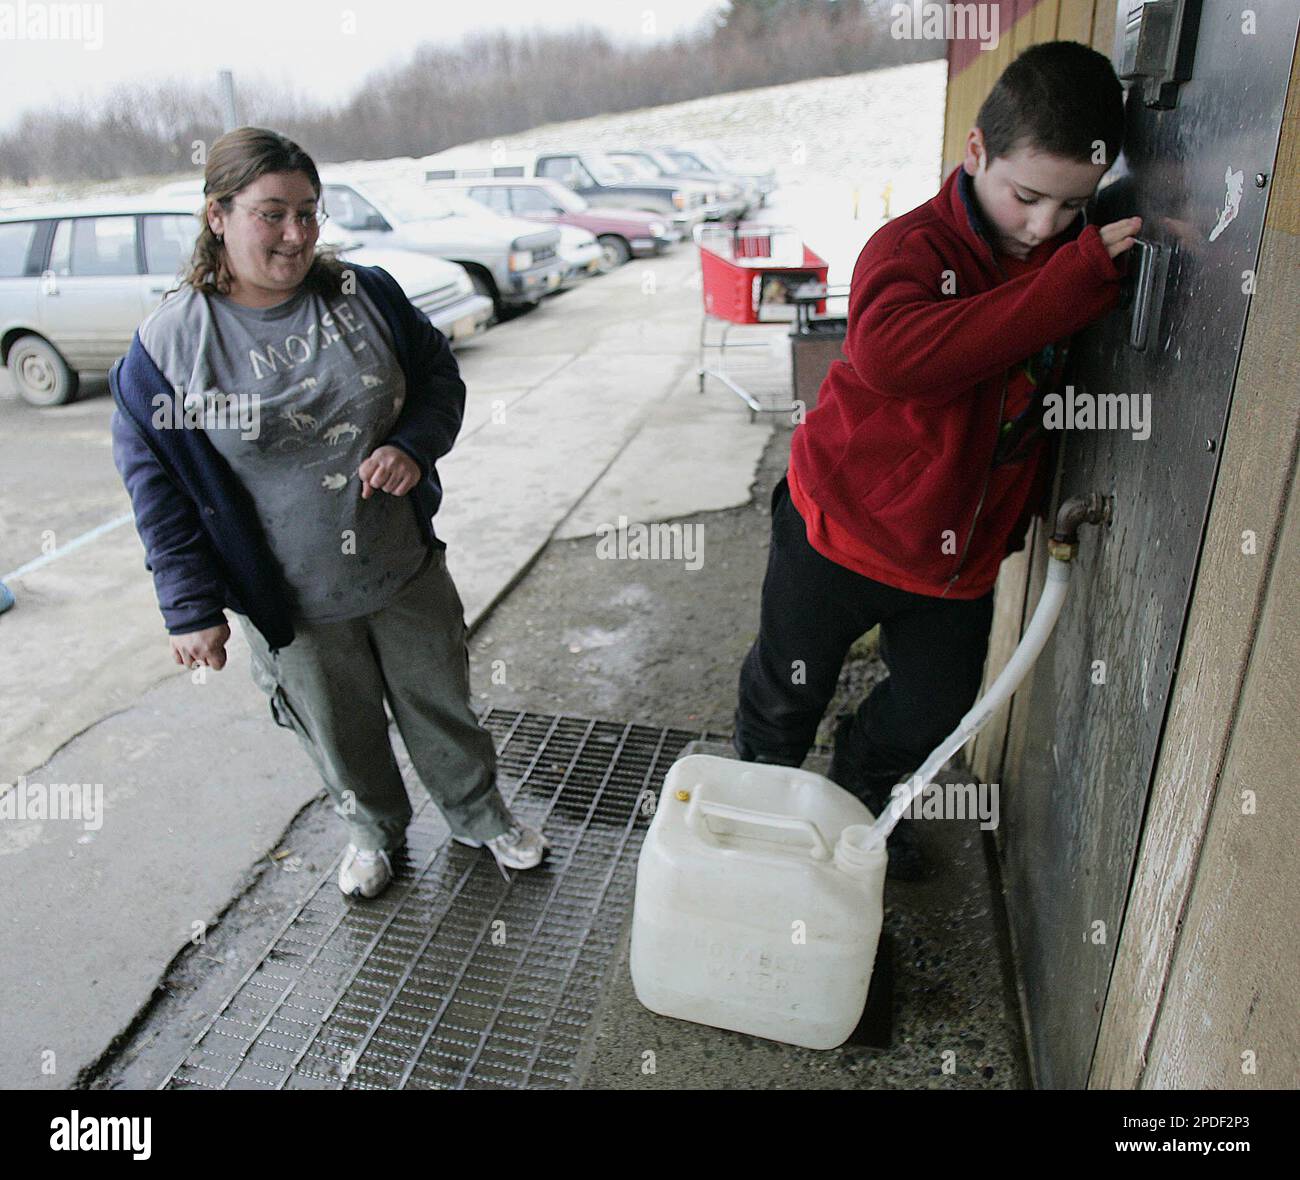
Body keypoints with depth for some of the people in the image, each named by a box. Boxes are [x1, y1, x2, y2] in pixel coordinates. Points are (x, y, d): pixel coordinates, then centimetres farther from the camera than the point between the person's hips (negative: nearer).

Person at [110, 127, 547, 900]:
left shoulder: (366, 295, -5)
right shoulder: (169, 343, -12)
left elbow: (440, 377, 6)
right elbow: (156, 483, -7)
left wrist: (413, 446, -15)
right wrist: (192, 608, -7)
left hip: (407, 570, 2)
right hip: (293, 603, -2)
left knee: (443, 705, 19)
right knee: (344, 734, 18)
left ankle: (482, 816, 44)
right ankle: (375, 831, 47)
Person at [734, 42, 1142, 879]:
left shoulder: (1082, 258, -1)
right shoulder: (915, 247, -21)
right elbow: (889, 352, -45)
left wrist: (1050, 501, 4)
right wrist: (1074, 278, -42)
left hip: (963, 550, 6)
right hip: (844, 528, -5)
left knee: (935, 707, 19)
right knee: (788, 693, 14)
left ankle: (862, 795, 49)